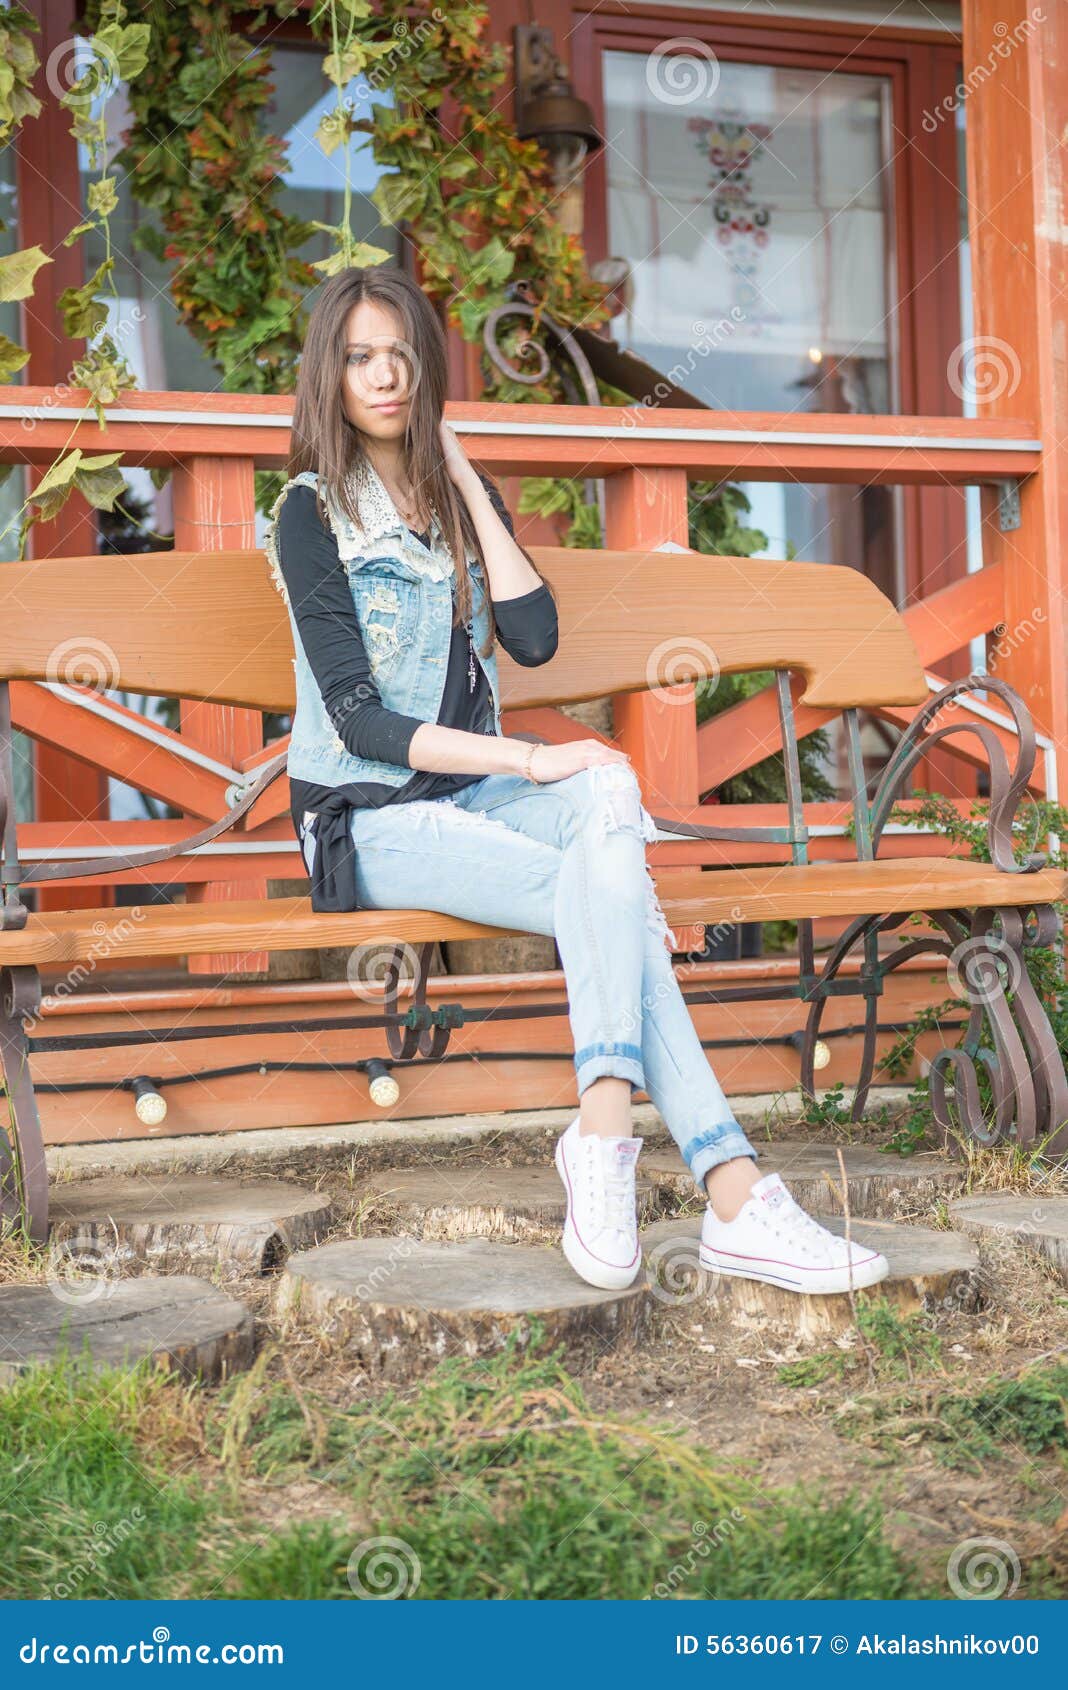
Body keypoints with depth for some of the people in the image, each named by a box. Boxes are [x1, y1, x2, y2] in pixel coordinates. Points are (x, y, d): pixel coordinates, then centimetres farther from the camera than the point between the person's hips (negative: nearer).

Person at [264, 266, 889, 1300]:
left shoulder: (459, 498, 14)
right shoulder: (311, 514, -3)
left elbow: (534, 638, -4)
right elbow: (357, 717, -13)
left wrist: (464, 478, -4)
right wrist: (532, 761, -20)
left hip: (467, 791, 5)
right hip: (368, 818, -4)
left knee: (608, 793, -30)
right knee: (611, 894, -28)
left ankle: (600, 1140, -39)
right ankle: (729, 1189, -34)